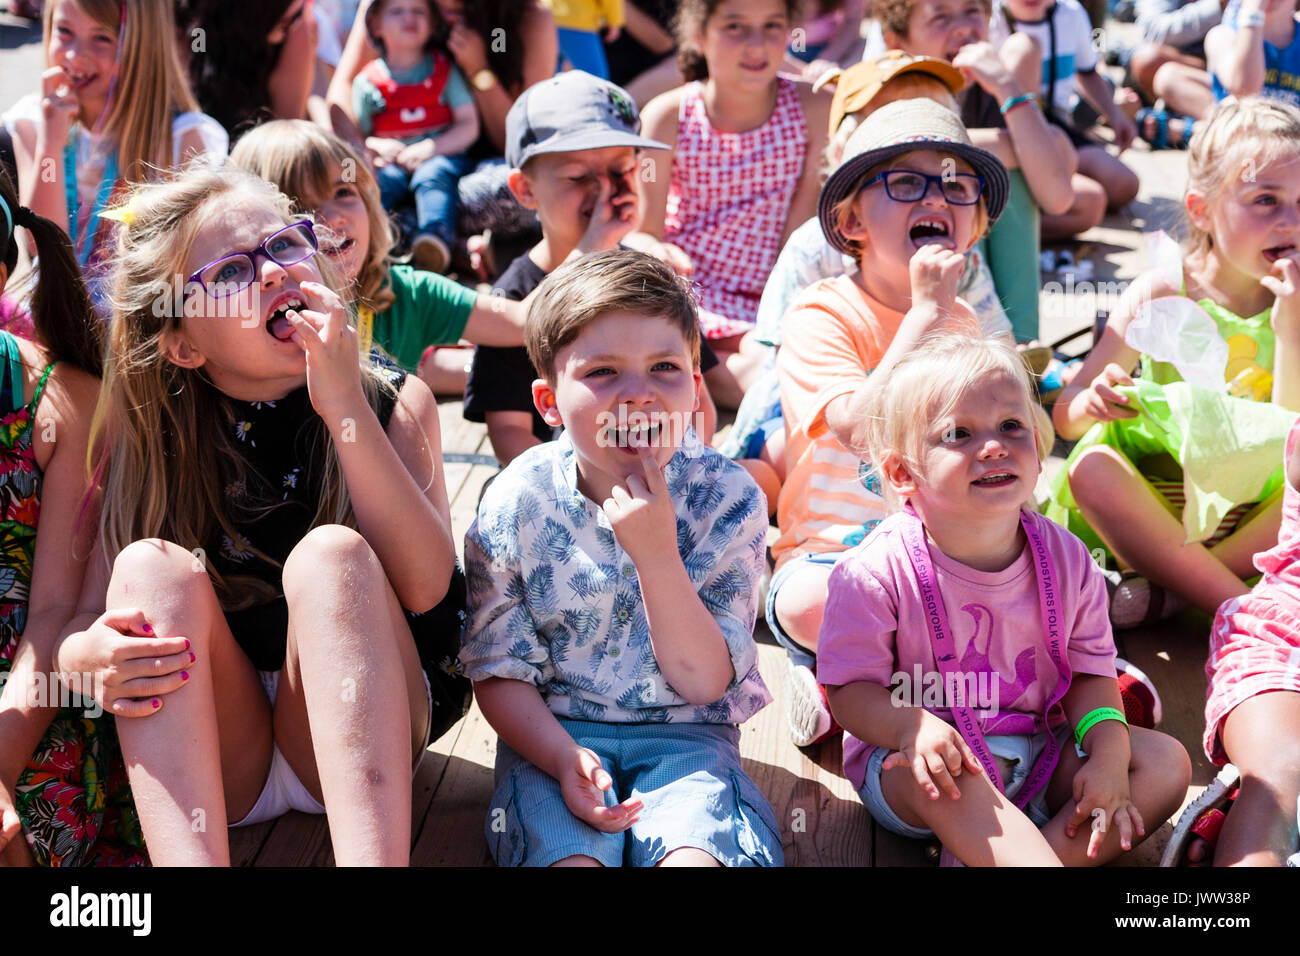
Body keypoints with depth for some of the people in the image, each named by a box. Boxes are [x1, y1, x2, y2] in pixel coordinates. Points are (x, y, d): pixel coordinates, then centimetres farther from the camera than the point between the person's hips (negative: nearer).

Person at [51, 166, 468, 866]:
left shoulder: (394, 403, -1)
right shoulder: (146, 435, 2)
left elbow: (426, 588, -17)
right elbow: (84, 620, 0)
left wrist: (345, 406, -24)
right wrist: (91, 656, -25)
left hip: (366, 730, -1)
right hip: (211, 767, 2)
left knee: (331, 552, -27)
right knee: (153, 567, -24)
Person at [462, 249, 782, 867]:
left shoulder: (727, 499, -12)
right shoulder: (516, 503, -10)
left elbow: (703, 681, -14)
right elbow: (500, 671, -3)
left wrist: (657, 553, -28)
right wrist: (563, 757, -21)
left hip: (685, 733, 0)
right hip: (553, 734, 1)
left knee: (694, 853, -27)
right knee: (570, 856, -26)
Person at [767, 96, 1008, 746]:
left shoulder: (963, 323, 11)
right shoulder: (821, 316, -8)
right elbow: (862, 428, -27)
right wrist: (925, 310, -22)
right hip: (833, 555, -6)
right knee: (812, 602, -39)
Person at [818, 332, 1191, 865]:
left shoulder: (1066, 560, -4)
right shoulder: (876, 572, -17)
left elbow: (1090, 673, 4)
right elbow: (851, 691, -14)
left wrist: (1108, 752, -15)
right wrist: (911, 724, -35)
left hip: (1038, 759, 5)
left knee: (1167, 763, -12)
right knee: (929, 772, -37)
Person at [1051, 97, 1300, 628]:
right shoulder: (1160, 294, -6)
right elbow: (1064, 419, -7)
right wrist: (1092, 403, -31)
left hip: (1250, 513, 1)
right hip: (1156, 495, -1)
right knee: (1093, 467, -31)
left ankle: (1171, 587, -22)